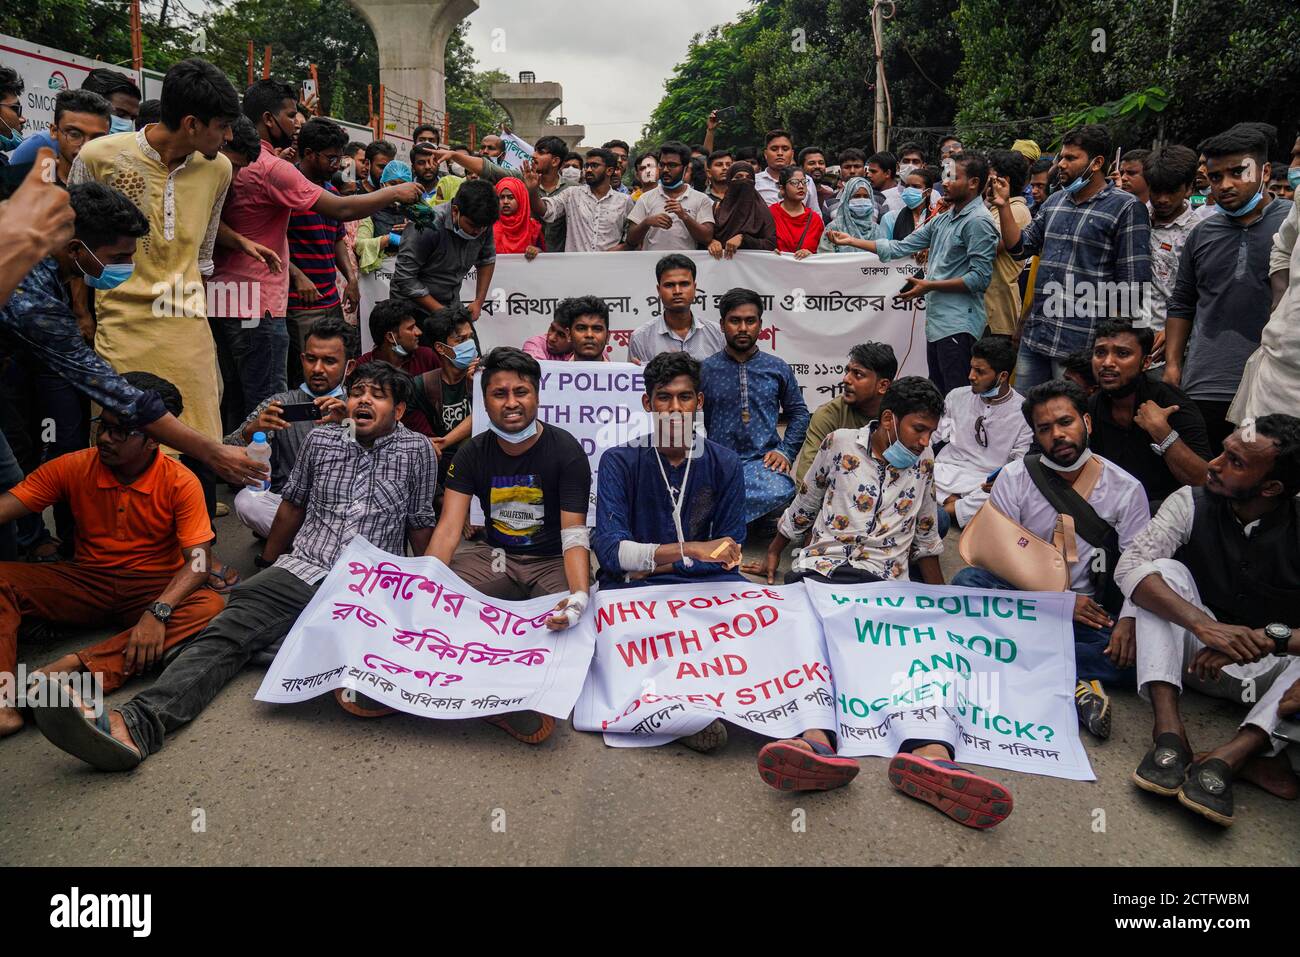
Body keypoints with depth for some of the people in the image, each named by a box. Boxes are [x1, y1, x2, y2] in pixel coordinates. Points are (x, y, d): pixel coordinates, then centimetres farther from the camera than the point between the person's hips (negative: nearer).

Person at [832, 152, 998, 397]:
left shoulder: (978, 221, -10)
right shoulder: (944, 218, 17)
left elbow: (980, 278, -16)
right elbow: (901, 247, 17)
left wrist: (930, 285, -15)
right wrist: (852, 241, 13)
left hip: (958, 324, -9)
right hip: (937, 321, 9)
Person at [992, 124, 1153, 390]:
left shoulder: (1126, 207, -6)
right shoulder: (1055, 201, 15)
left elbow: (1133, 282, -8)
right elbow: (1019, 248, 16)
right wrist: (1004, 206, 4)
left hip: (1081, 343, -6)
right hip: (1034, 335, 6)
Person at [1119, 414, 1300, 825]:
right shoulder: (1192, 504, -10)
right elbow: (1130, 567, -26)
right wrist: (1204, 624, -39)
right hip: (1199, 656, 1)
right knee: (1165, 571, -24)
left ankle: (1226, 759, -37)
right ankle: (1168, 730, -35)